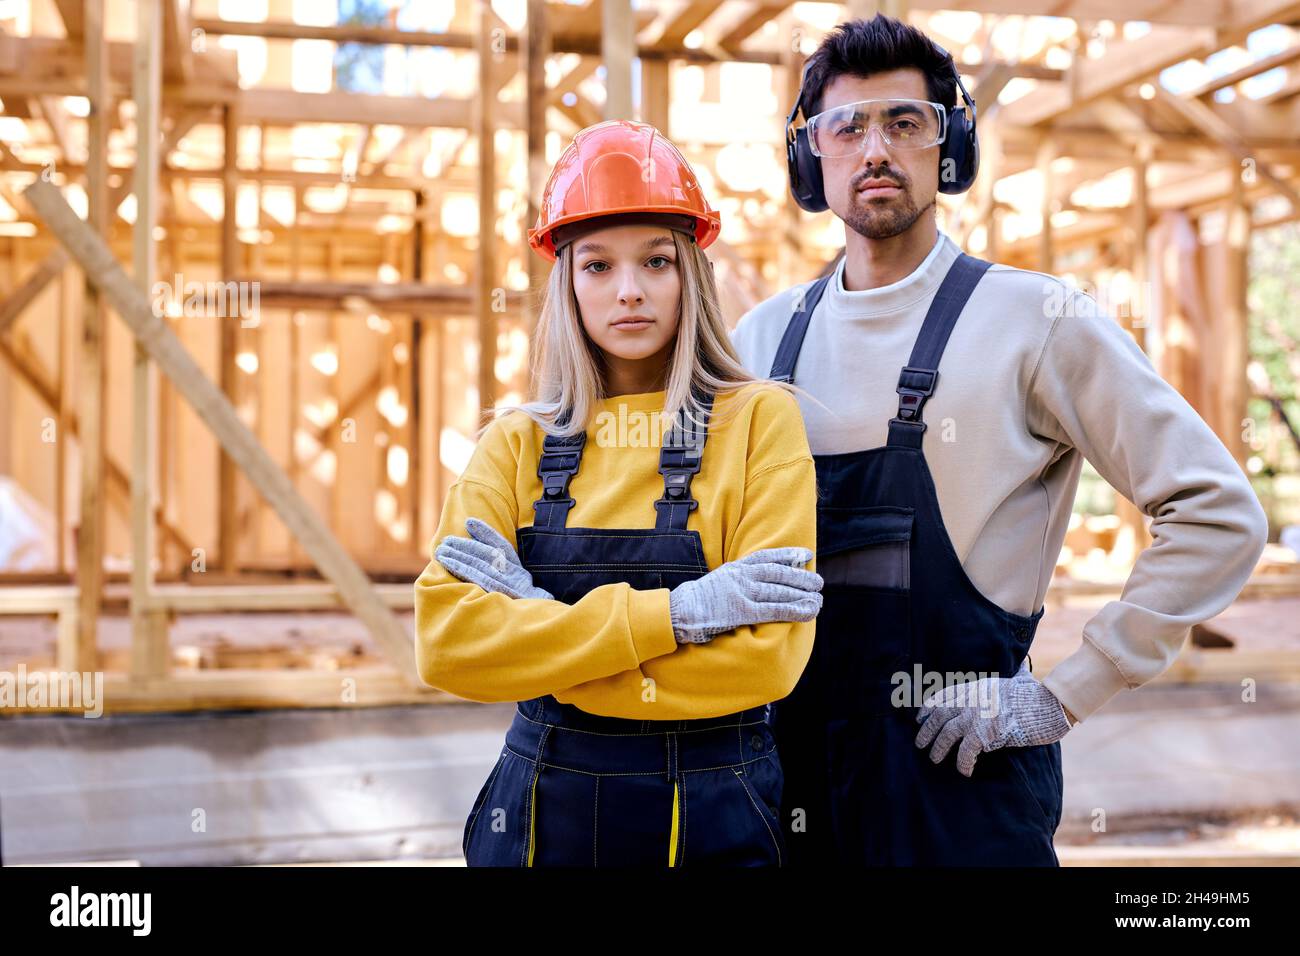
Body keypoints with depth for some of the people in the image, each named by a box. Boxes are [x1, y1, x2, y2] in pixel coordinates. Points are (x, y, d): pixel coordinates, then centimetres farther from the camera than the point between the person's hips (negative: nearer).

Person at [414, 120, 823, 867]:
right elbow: (446, 640, -12)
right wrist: (672, 613, -20)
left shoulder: (759, 420, -7)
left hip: (714, 821, -2)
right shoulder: (518, 443, 1)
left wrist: (536, 614, -14)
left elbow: (767, 655, -17)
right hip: (542, 812, 2)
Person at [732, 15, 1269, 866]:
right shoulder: (764, 338, 5)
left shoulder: (1038, 321, -7)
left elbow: (1221, 515, -9)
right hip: (788, 770, 4)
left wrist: (1065, 697, -11)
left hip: (961, 773, -3)